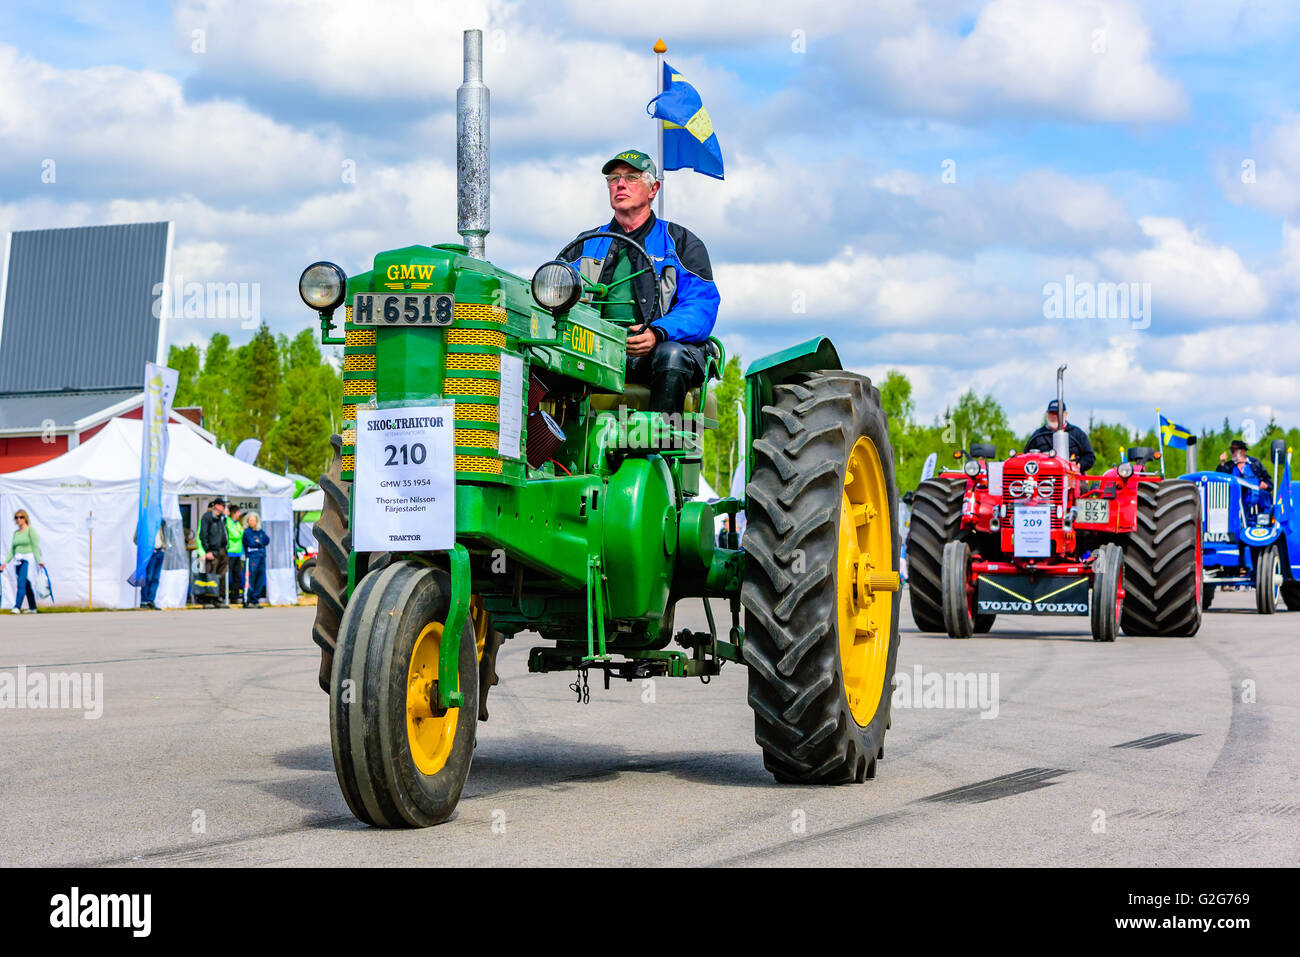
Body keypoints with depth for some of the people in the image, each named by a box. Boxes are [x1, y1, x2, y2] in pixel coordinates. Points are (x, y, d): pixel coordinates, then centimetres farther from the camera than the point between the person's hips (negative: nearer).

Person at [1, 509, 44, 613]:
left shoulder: (30, 531, -3)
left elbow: (35, 547, -10)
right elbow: (12, 550, 17)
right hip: (18, 560, 6)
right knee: (27, 585, 9)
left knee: (21, 583, -17)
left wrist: (39, 561, -18)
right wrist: (5, 562, 8)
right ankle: (32, 608, 15)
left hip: (28, 559, -6)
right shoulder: (16, 533, 16)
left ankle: (17, 607, -22)